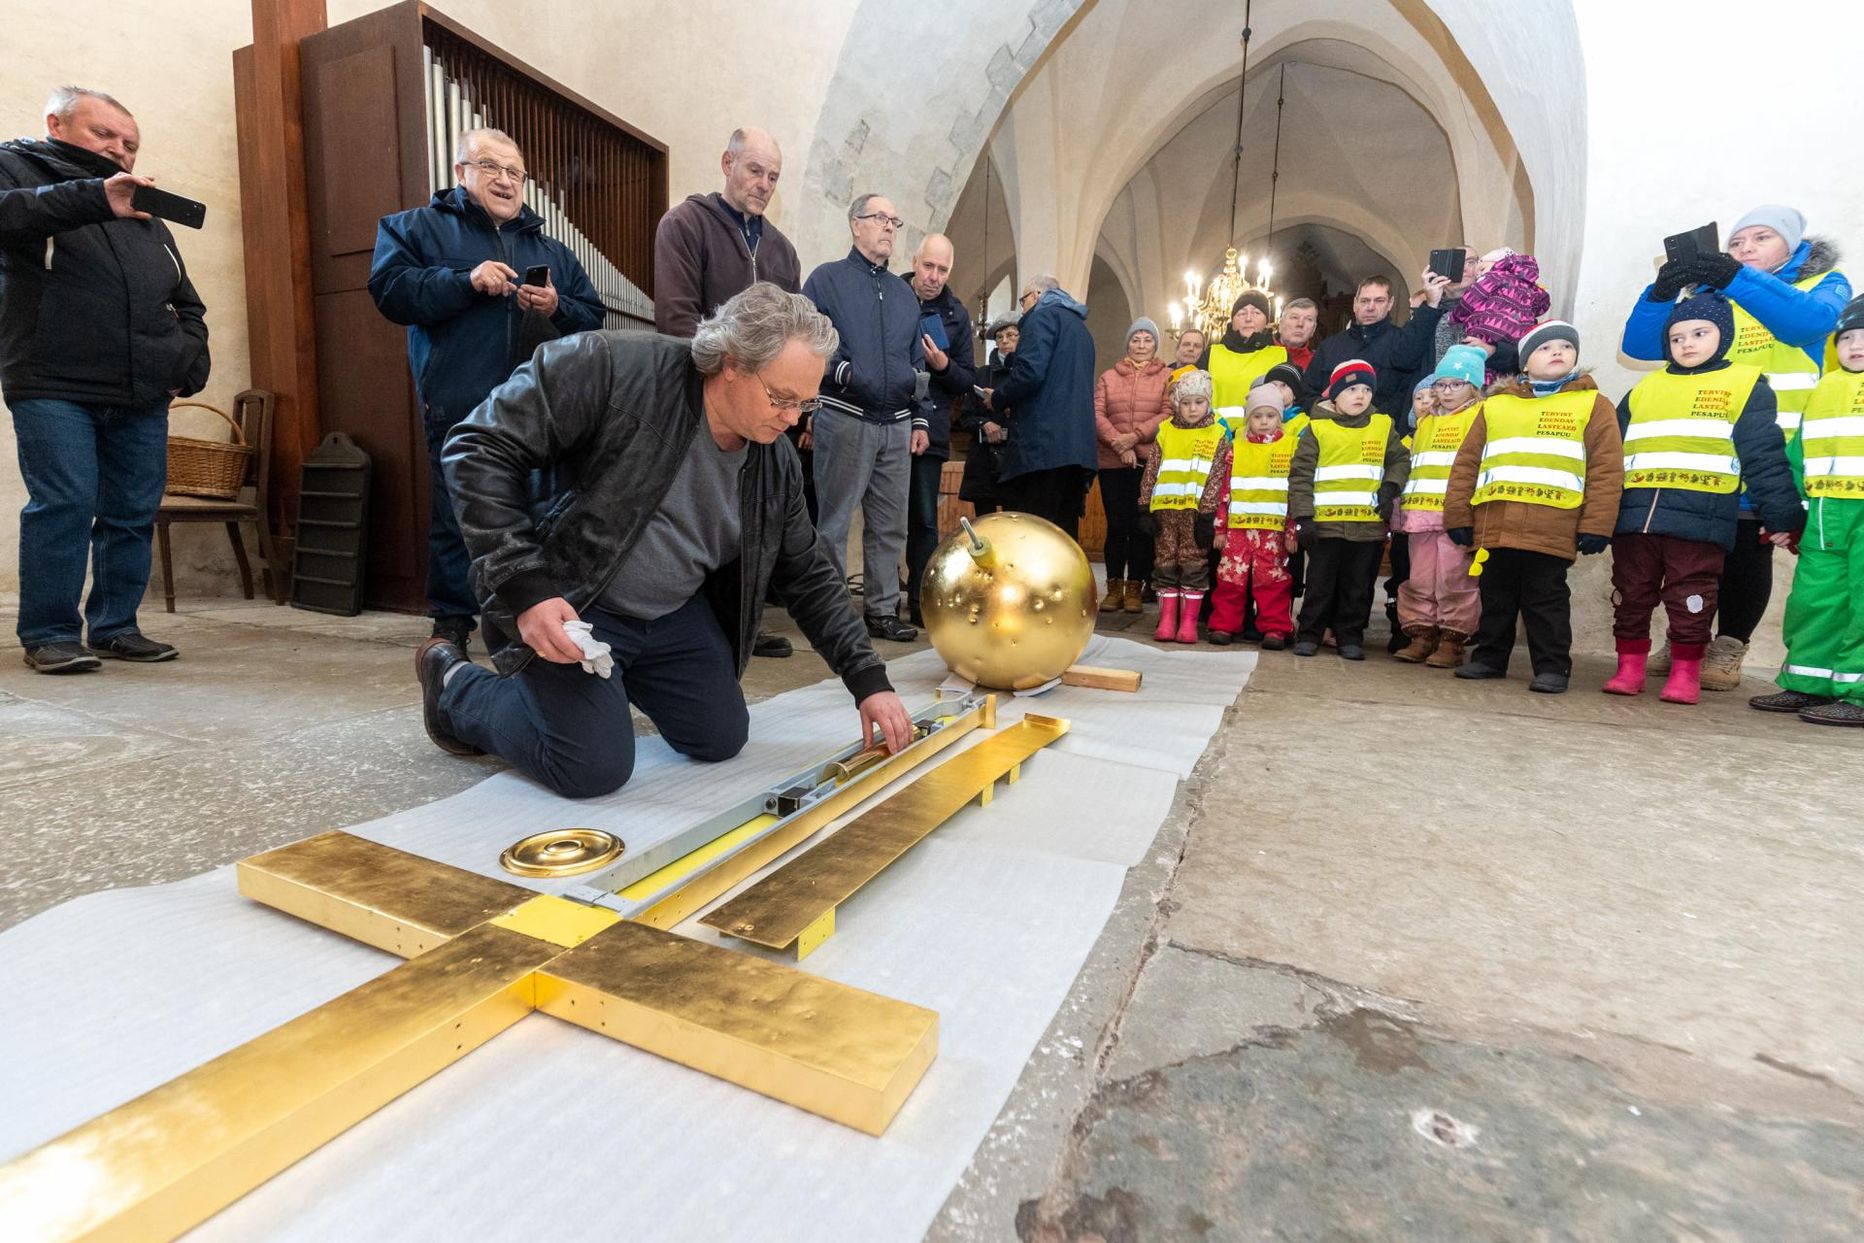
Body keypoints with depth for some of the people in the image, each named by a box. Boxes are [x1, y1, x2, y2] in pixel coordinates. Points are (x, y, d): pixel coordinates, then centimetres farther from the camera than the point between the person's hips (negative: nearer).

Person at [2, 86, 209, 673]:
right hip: (55, 387, -4)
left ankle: (116, 625, 13)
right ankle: (49, 632, -1)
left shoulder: (147, 216, 24)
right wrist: (94, 198, -28)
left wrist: (190, 360, 10)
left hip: (143, 398, 5)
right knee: (64, 504, -11)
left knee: (135, 513, 3)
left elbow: (186, 303, 28)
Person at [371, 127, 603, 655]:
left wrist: (558, 308, -3)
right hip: (460, 409, -3)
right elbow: (390, 289, -3)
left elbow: (593, 316, 17)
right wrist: (465, 281, -13)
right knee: (456, 520, -1)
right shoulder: (417, 228, 12)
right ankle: (452, 623, 12)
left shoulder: (550, 249, 22)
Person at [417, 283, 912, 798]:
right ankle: (456, 685, 13)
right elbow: (481, 449, -21)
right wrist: (525, 590, -27)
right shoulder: (613, 368, -24)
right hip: (563, 605, -6)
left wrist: (869, 681, -4)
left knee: (722, 741, 6)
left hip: (673, 614, 6)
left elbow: (811, 577, 2)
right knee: (597, 768, -13)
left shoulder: (777, 462, -6)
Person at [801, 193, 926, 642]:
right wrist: (846, 374, -18)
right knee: (834, 521, -2)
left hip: (897, 425, 6)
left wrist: (919, 421, 15)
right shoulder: (827, 279, 5)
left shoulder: (903, 292, 21)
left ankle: (882, 610, 15)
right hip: (845, 420, -5)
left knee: (890, 524, 7)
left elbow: (917, 362, 21)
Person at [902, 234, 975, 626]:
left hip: (929, 428, 1)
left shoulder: (956, 315, 11)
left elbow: (967, 381, 12)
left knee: (924, 519, -1)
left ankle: (921, 603, 4)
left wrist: (943, 365, -9)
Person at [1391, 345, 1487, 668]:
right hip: (1421, 510, 6)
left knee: (1453, 578, -3)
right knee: (1419, 578, 7)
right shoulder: (1426, 421, 22)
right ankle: (1421, 635, 14)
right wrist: (1403, 505, 17)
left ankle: (1452, 641, 4)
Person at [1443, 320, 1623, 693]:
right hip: (1493, 527, 3)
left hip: (1552, 531, -3)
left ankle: (1552, 667, 13)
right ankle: (1489, 657, 24)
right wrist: (1458, 517, 5)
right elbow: (1466, 464, 12)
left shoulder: (1593, 404, 8)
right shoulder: (1495, 406, 15)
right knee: (1496, 598, 12)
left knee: (1545, 602, 2)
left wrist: (1596, 526, -7)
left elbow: (1607, 470, 1)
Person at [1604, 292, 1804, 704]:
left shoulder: (1746, 385, 7)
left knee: (1690, 604, 1)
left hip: (1699, 522, -3)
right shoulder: (1643, 390, 17)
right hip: (1633, 519, 4)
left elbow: (1765, 457, 3)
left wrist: (1784, 514, -2)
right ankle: (1629, 668, 17)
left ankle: (1685, 675, 12)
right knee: (1631, 598, 7)